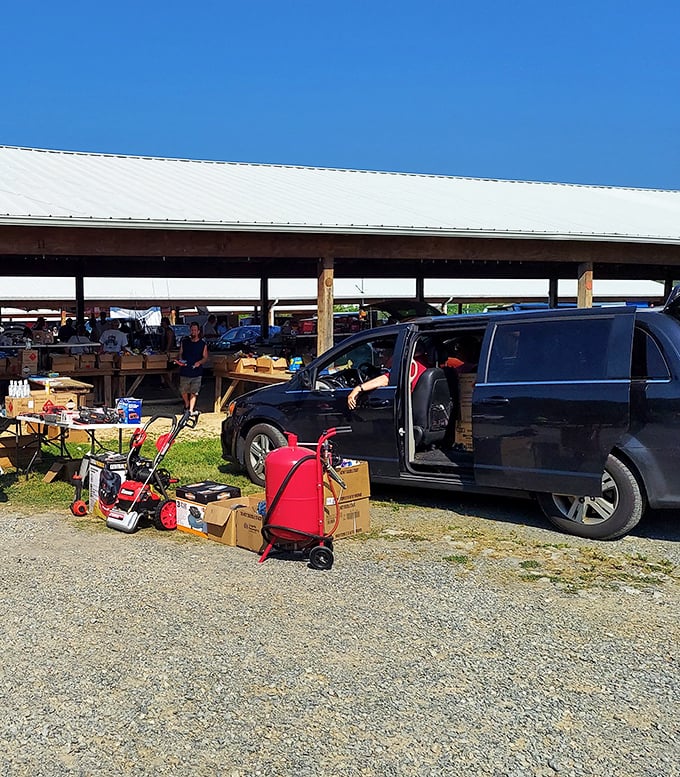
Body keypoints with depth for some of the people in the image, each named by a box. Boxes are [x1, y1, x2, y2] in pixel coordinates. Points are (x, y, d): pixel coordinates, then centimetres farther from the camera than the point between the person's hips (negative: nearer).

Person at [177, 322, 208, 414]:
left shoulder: (203, 344, 1)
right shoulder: (184, 341, 6)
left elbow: (205, 357, 4)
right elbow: (180, 353, 14)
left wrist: (199, 362, -16)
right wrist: (180, 360, -6)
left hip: (197, 372, -2)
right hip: (184, 371, 2)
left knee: (193, 392, 0)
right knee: (183, 391, 9)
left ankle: (191, 410, 5)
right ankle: (187, 404, 35)